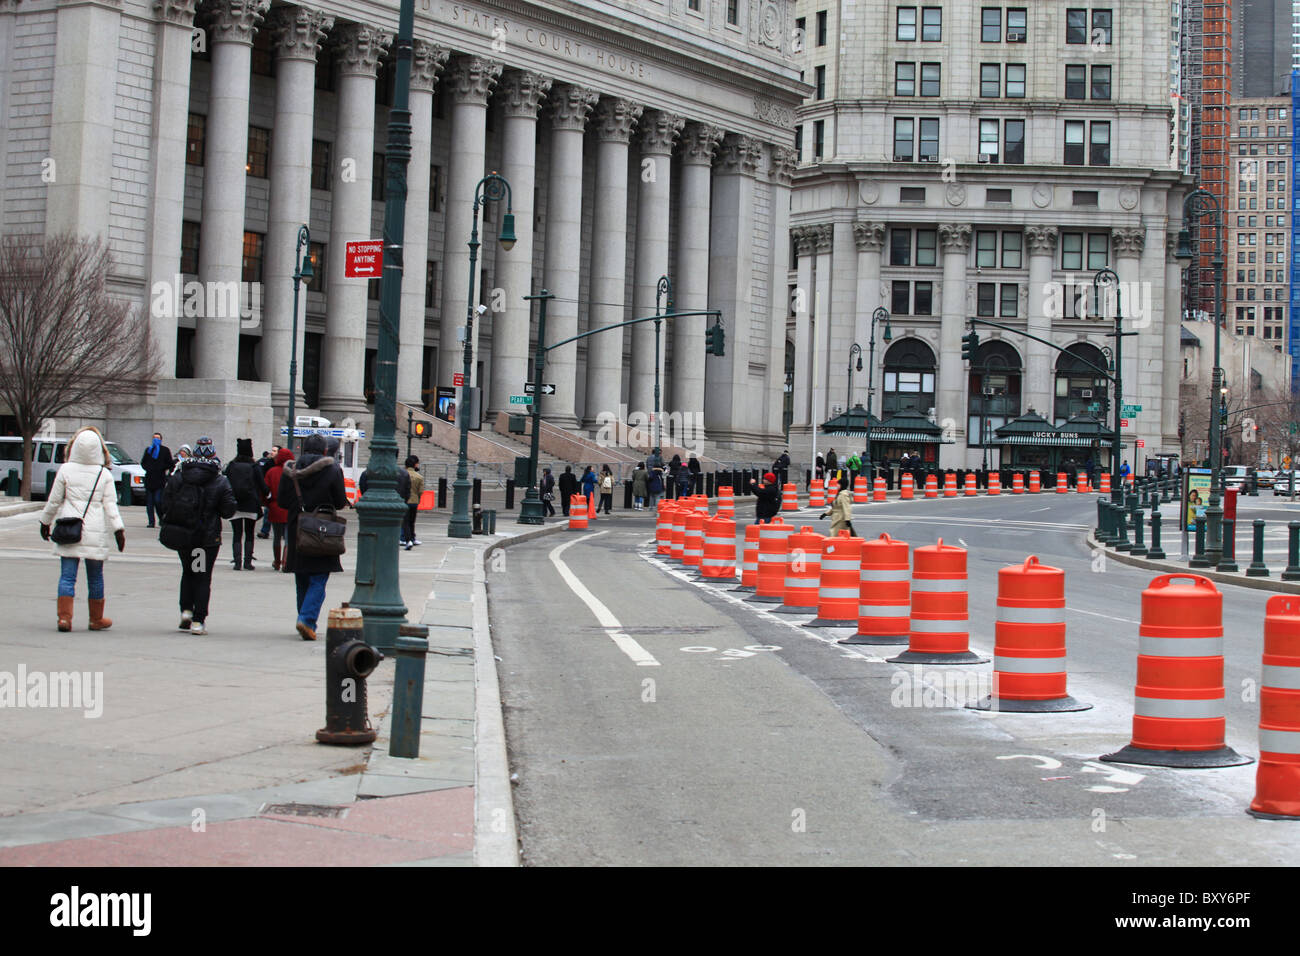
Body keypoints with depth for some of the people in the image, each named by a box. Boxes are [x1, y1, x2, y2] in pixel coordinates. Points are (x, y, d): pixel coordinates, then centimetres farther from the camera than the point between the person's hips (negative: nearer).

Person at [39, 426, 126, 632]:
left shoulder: (65, 470, -1)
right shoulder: (104, 475, -1)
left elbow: (54, 501, 5)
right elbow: (110, 505, -4)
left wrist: (45, 522, 18)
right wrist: (118, 529, -3)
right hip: (95, 532, 0)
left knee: (67, 575, 1)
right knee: (95, 577, 10)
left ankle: (64, 616, -9)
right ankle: (96, 619, 18)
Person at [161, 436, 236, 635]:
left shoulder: (177, 478, -1)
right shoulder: (220, 482, -8)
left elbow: (166, 505, 0)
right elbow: (229, 510, -7)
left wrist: (168, 527, 12)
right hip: (208, 537, -2)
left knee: (187, 573, 21)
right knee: (203, 577, 4)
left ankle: (186, 610, 8)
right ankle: (198, 620, 0)